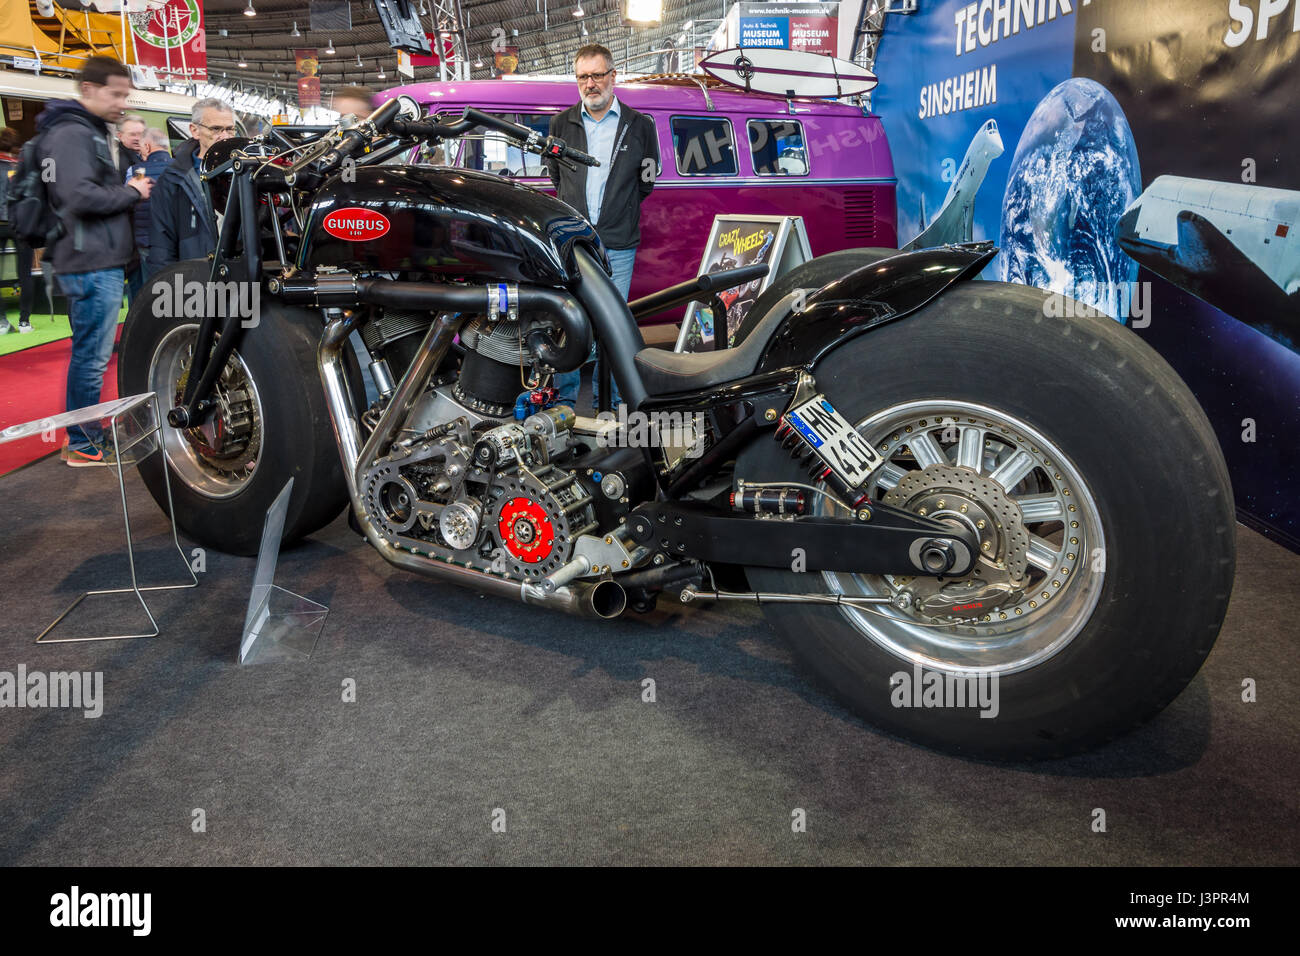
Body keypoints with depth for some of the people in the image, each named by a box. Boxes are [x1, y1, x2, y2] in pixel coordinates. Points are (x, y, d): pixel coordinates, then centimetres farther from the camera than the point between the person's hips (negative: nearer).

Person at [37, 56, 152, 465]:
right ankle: (83, 445, 4)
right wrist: (131, 193, -11)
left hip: (95, 263, 11)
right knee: (92, 355, -4)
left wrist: (127, 190, 7)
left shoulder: (89, 132, 20)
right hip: (92, 264, -11)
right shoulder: (72, 134, -12)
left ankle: (85, 434, 26)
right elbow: (81, 196, -24)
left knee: (89, 353, 16)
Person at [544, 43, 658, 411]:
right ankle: (565, 397, 15)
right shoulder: (561, 124, 10)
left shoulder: (640, 126, 6)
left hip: (618, 246, -1)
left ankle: (608, 401, 14)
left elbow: (647, 179, 18)